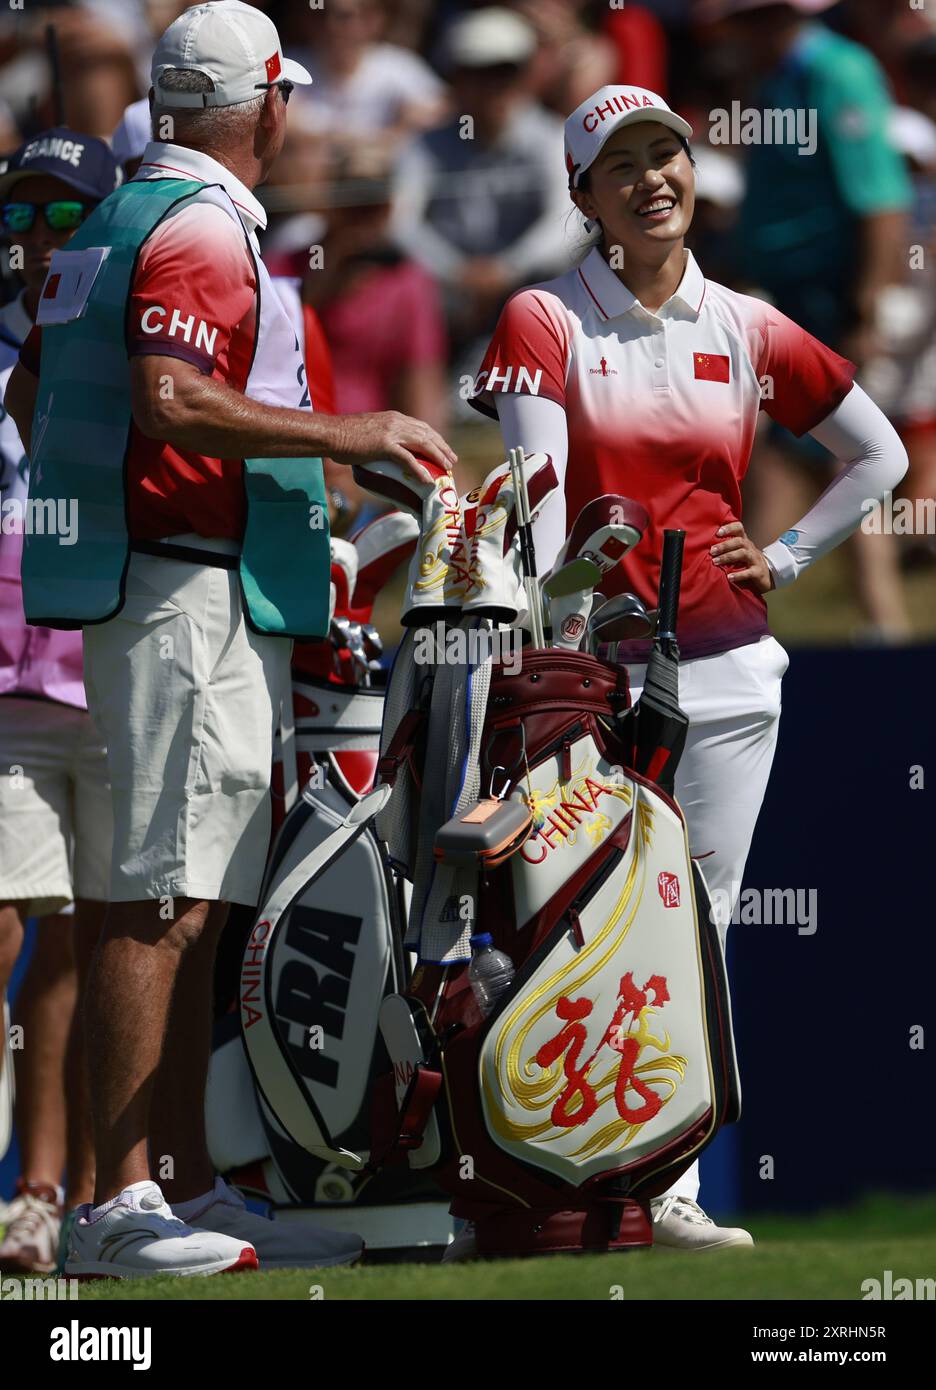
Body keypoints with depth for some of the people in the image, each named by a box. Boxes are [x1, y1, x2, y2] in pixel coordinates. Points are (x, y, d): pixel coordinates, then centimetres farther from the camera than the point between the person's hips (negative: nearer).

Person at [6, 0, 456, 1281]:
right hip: (196, 597, -11)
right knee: (163, 900, -12)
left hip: (184, 606, 11)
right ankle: (121, 1203, -14)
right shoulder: (202, 226, -12)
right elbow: (169, 396, -25)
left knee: (191, 905, 11)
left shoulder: (126, 215, 19)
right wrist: (344, 436, -20)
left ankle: (186, 1188, 14)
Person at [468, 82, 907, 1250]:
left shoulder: (747, 332, 9)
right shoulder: (546, 321, 0)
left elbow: (881, 455, 19)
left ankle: (669, 1190, 4)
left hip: (725, 667, 3)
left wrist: (788, 556, 8)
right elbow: (537, 490, -12)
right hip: (595, 670, -3)